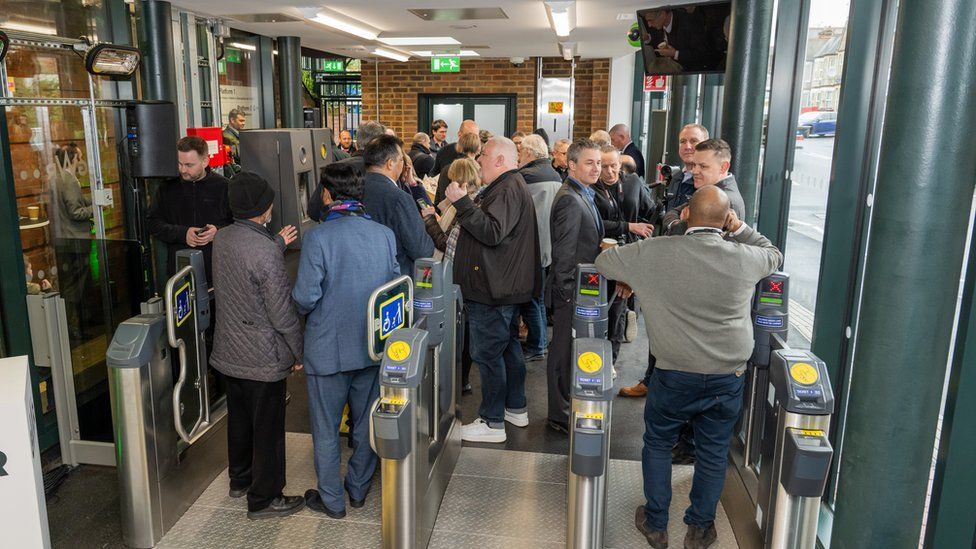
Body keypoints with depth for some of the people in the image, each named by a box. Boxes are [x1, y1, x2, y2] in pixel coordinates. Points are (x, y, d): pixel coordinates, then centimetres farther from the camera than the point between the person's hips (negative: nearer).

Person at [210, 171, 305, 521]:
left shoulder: (221, 239, -2)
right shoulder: (266, 252, -26)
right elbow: (282, 314, -21)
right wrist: (299, 351, -9)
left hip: (228, 350, 8)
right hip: (263, 358, -8)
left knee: (239, 418, 24)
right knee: (267, 428, 7)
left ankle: (240, 479, 42)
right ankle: (263, 499, 21)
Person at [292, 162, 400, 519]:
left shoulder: (317, 237, -17)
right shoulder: (385, 234, -4)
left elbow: (305, 297, -18)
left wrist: (308, 313, 5)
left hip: (328, 349, -4)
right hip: (373, 346, 4)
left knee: (326, 429, 13)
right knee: (366, 422, 20)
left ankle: (332, 500, 27)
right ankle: (359, 490, 35)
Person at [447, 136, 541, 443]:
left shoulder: (508, 189, -17)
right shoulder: (510, 186, 18)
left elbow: (492, 232, -29)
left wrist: (461, 203, -26)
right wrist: (464, 204, 12)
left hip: (494, 290, -11)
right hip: (503, 287, 11)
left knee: (487, 353, -4)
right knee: (508, 346, 18)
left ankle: (492, 422, 5)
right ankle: (516, 408, 31)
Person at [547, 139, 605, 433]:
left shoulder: (584, 196, 13)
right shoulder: (570, 200, -19)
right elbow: (564, 253, -21)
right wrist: (568, 292, -20)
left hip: (581, 288, 10)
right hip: (571, 290, -10)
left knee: (568, 352, 18)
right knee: (566, 352, 1)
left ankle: (564, 407, 31)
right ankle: (561, 416, 13)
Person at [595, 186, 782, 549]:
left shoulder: (654, 252, -12)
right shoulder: (745, 258, -7)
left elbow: (603, 262, 2)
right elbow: (775, 255, 16)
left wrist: (631, 280, 19)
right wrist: (740, 229, 9)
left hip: (674, 375, -1)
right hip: (728, 378, 2)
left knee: (658, 444, 19)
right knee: (714, 454, 18)